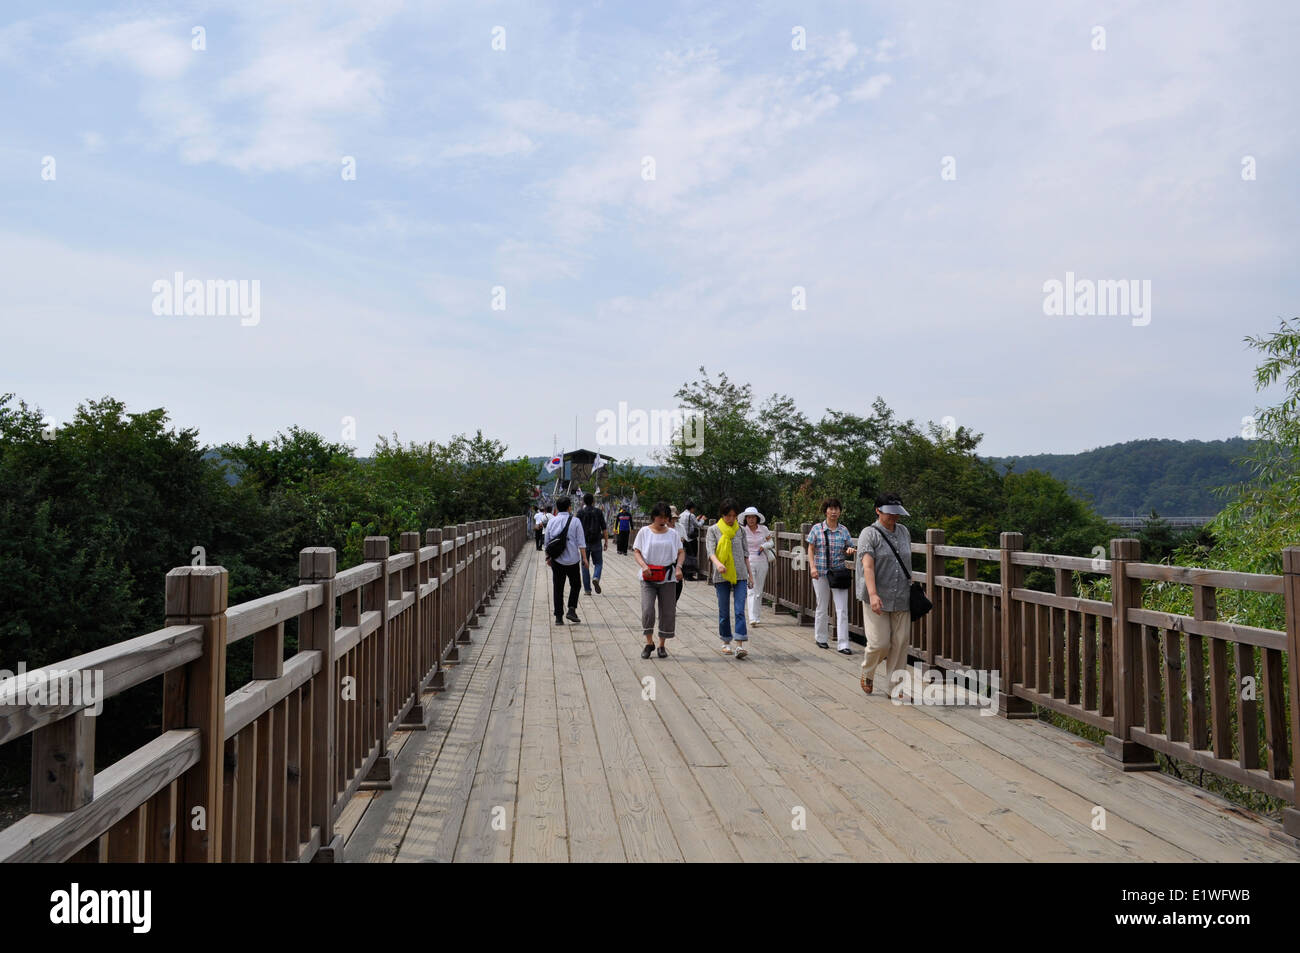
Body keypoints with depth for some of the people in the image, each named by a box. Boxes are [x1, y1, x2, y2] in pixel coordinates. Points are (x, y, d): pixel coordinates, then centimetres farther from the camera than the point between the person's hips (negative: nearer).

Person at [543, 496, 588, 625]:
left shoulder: (551, 521, 4)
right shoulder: (575, 521, -4)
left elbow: (547, 542, 11)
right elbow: (581, 542, -8)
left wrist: (548, 557, 21)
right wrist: (584, 558, -4)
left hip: (556, 560, 2)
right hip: (572, 560, -2)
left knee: (558, 588, 6)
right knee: (575, 585, 15)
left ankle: (559, 617, 4)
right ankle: (571, 610, 0)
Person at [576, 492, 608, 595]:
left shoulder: (580, 512, -2)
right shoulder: (598, 512, 1)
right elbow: (604, 529, -1)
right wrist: (606, 541, 6)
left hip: (584, 542, 0)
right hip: (596, 542, 0)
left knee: (585, 565, 8)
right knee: (598, 563, 13)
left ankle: (587, 589, 6)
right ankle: (596, 578, -17)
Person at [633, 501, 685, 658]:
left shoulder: (672, 533, 8)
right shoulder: (644, 532, 3)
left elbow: (681, 552, 10)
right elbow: (636, 552, 1)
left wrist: (678, 567, -8)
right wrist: (644, 566, -16)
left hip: (667, 578, 2)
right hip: (648, 578, -2)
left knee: (668, 612, 2)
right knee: (647, 610, -13)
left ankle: (662, 645, 18)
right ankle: (649, 642, 7)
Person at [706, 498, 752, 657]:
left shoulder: (740, 530, 9)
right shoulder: (713, 530, 3)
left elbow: (745, 553, 15)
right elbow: (710, 550, -10)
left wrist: (750, 573, 13)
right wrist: (718, 563, -29)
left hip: (739, 575, 1)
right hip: (721, 576, -1)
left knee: (740, 610, -10)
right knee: (724, 611, 5)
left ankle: (741, 645, -15)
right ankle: (726, 642, 20)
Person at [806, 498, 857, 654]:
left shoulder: (844, 531, 4)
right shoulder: (817, 529, 0)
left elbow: (850, 548, 12)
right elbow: (811, 549, 2)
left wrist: (850, 551, -12)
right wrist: (813, 567, -10)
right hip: (821, 572, -1)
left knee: (842, 609, -5)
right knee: (822, 608, 10)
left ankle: (843, 644, -3)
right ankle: (821, 638, 27)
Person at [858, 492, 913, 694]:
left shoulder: (903, 531, 13)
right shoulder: (869, 534, -5)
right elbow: (868, 566, -15)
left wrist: (911, 587, 21)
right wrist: (873, 594, -26)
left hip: (902, 598, 5)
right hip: (878, 598, -5)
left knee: (900, 642, 2)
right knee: (879, 642, -7)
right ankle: (867, 673, 23)